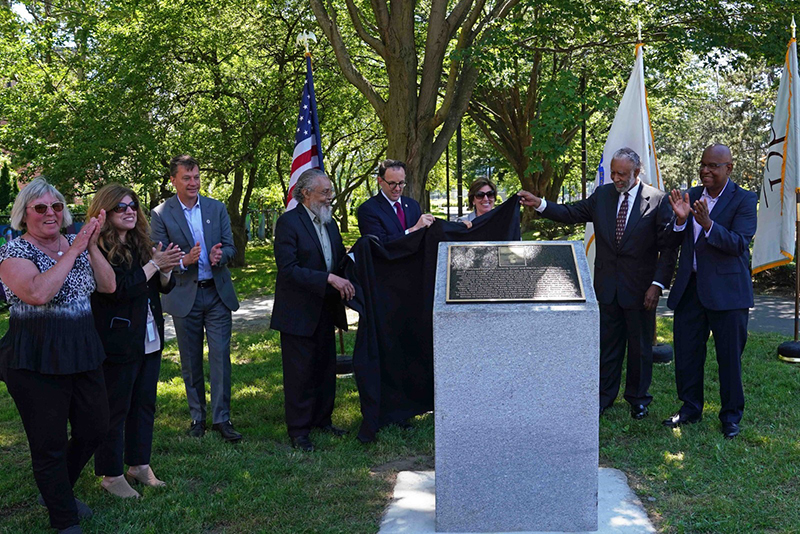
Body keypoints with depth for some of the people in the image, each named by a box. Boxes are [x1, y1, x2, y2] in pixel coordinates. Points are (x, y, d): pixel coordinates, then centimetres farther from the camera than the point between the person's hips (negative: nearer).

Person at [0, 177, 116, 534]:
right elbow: (38, 293, -29)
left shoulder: (76, 245, 8)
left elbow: (108, 286, 0)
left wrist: (91, 246, -12)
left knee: (94, 429, 17)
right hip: (35, 363, -7)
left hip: (82, 354, 7)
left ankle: (56, 492, 41)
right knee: (49, 444, 5)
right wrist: (74, 251, -23)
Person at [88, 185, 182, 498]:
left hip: (149, 339, 8)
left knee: (145, 402, 15)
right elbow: (118, 289, -22)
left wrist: (165, 269, -10)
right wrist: (154, 264, -19)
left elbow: (166, 286, 12)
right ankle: (110, 475, 15)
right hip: (117, 340, -7)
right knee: (115, 409, 3)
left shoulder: (141, 243, 9)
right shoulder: (98, 249, -13)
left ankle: (139, 464, 28)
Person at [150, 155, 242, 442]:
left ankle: (221, 418, 4)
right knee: (190, 361, 9)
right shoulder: (161, 214, -3)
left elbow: (230, 247, 5)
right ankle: (197, 416, 22)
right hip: (184, 296, -1)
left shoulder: (217, 208, 5)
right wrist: (184, 261, -24)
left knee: (220, 356, -3)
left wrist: (219, 255, -19)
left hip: (217, 292, 1)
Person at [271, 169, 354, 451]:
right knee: (300, 372, 1)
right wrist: (329, 278, -26)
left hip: (325, 310, 8)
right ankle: (298, 430, 12)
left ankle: (322, 420, 30)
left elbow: (340, 259, 16)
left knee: (326, 369, 16)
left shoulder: (329, 223, 11)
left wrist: (346, 282, -6)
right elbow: (289, 269, -22)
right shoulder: (289, 222, -14)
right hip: (298, 313, -7)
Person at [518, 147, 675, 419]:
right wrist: (540, 204, -5)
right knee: (608, 344, 12)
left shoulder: (658, 200, -9)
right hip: (608, 285, 3)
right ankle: (605, 396, 24)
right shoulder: (602, 195, 4)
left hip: (640, 288, -3)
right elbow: (572, 214, 8)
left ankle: (638, 398, 27)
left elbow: (668, 247, -9)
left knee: (640, 346, 11)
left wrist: (657, 284, -14)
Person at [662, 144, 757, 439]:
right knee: (686, 351, 12)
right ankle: (690, 408, 28)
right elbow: (675, 242, 7)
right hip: (690, 288, 5)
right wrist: (681, 220, -13)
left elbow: (739, 244, -18)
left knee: (729, 356, 4)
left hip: (726, 289, -5)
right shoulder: (690, 196, 8)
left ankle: (731, 415, 20)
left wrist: (707, 223, -31)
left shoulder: (744, 199, -7)